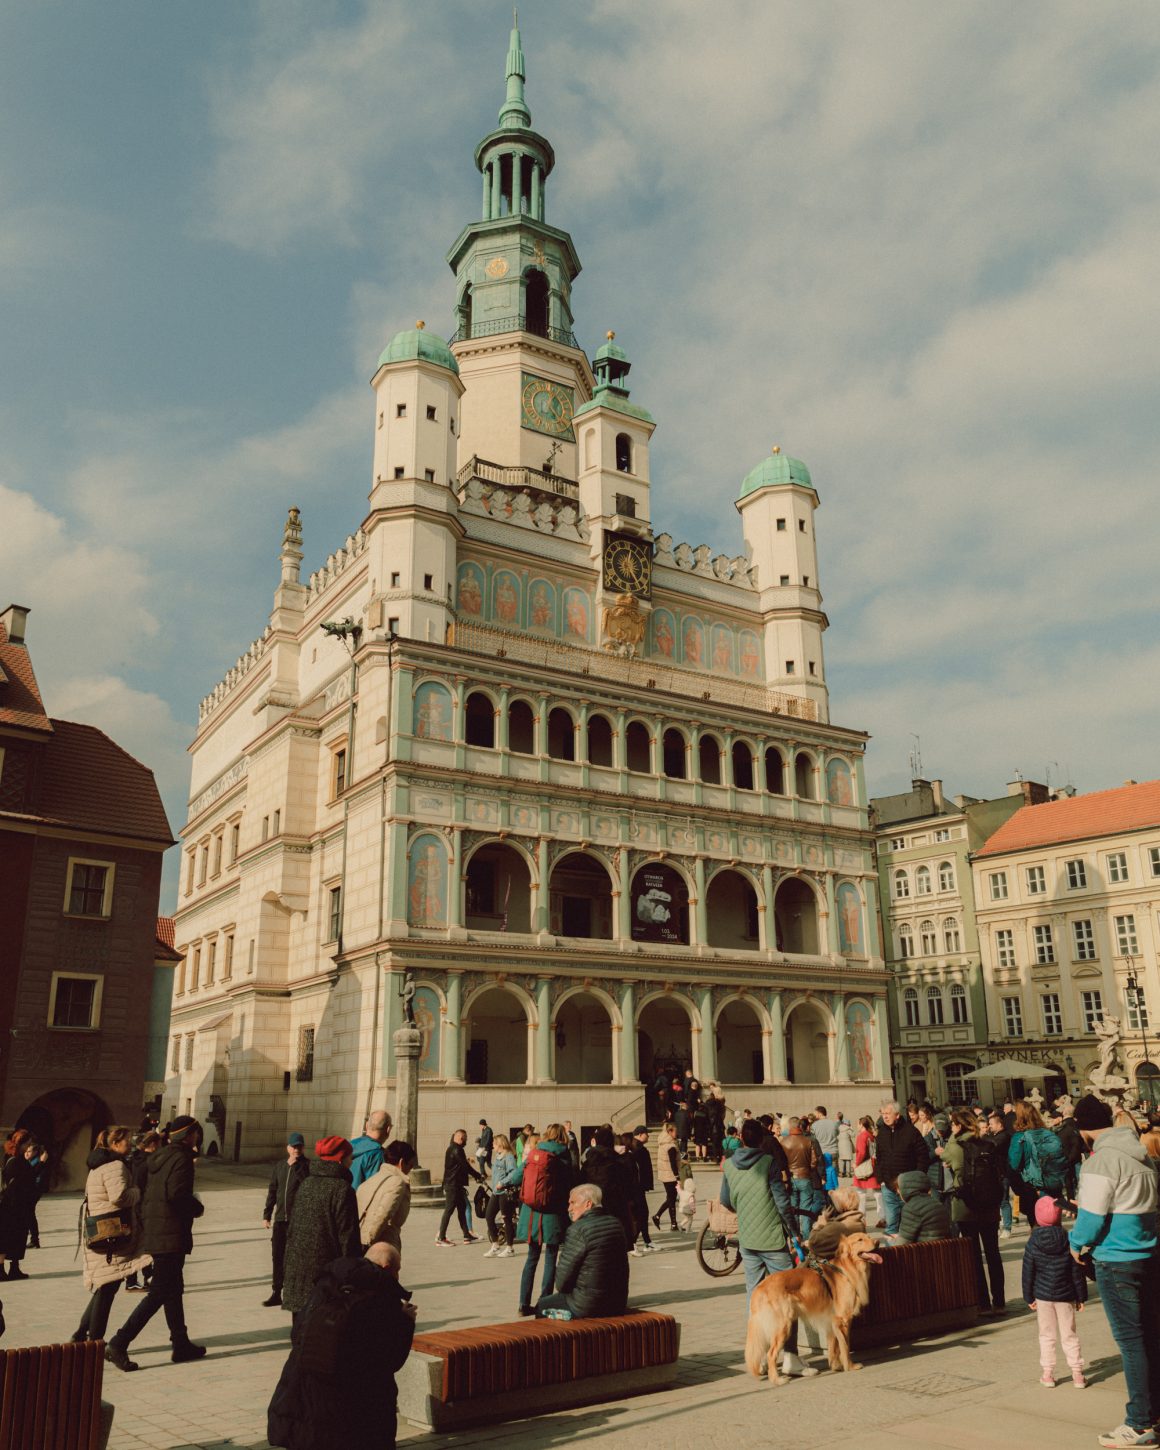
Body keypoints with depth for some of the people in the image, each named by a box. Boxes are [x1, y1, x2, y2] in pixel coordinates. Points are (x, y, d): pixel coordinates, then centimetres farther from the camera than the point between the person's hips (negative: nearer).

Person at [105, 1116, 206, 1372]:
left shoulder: (158, 1157, 12)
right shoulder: (181, 1159, -14)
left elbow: (142, 1190, 14)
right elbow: (177, 1195, -24)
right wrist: (197, 1208, -7)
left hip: (153, 1231, 10)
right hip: (171, 1235, -10)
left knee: (173, 1289, 16)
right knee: (159, 1293, -5)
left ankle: (181, 1344, 24)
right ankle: (118, 1344, -8)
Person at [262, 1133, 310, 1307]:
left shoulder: (307, 1165, -5)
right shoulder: (279, 1165, 11)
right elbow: (272, 1191, 16)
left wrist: (295, 1166, -20)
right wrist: (267, 1215, 13)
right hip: (280, 1218, 6)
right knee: (277, 1257, 11)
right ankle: (276, 1294, 22)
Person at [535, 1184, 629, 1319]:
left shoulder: (578, 1229, -19)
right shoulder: (616, 1223, 3)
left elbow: (562, 1280, -14)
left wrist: (560, 1287, 8)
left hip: (587, 1307, -7)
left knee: (542, 1305, 16)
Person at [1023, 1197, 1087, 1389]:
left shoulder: (1033, 1244, -9)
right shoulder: (1068, 1242, -9)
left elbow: (1028, 1274, -5)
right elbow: (1077, 1273, -4)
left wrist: (1029, 1298, 6)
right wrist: (1081, 1297, 7)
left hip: (1042, 1295, 0)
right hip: (1065, 1296, 1)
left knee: (1046, 1335, 11)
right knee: (1069, 1335, 11)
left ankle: (1048, 1373, 11)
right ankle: (1077, 1373, 11)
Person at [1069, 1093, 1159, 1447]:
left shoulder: (1102, 1160, -17)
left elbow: (1091, 1217, -17)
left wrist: (1077, 1243, 2)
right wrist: (1090, 1206, 19)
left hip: (1116, 1262, -8)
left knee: (1131, 1340, 0)